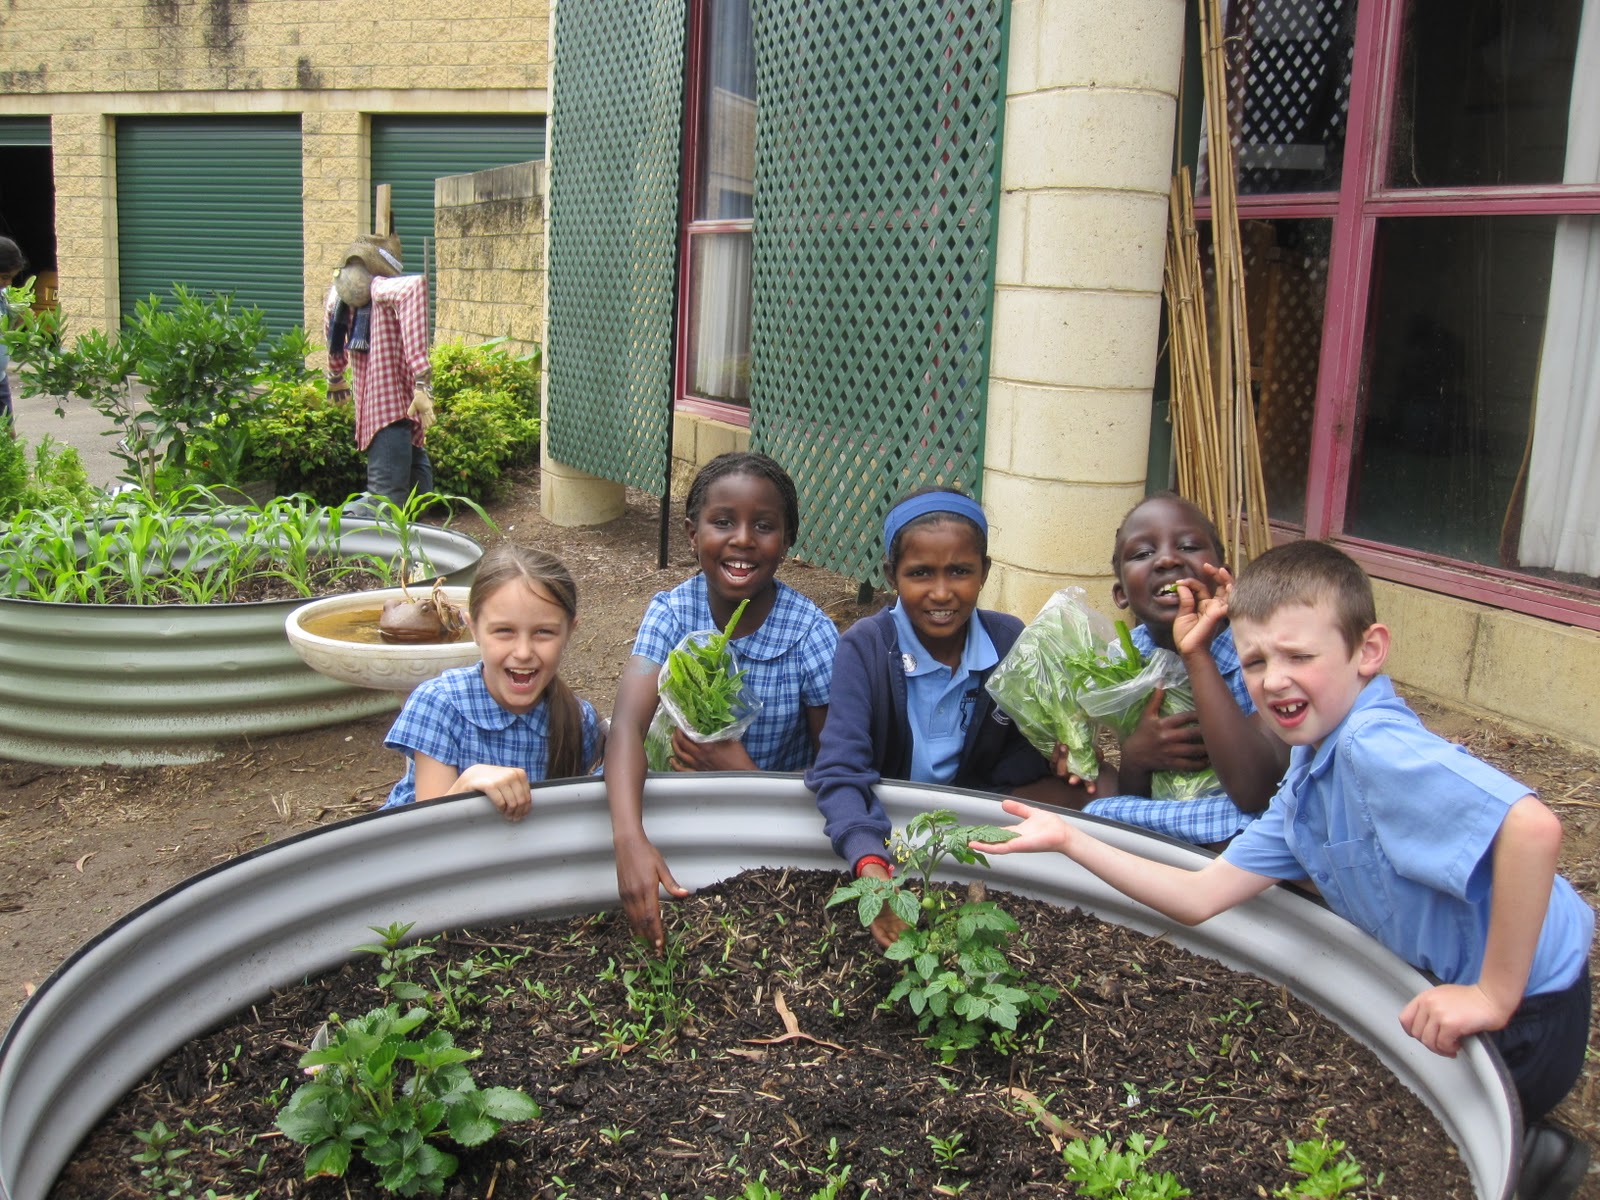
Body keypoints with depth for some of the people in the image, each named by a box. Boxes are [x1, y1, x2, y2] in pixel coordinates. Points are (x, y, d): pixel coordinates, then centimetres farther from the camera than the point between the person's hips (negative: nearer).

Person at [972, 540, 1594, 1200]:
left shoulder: (1375, 748, -27)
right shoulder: (1306, 778, 2)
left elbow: (1533, 827, -41)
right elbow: (1201, 897, 3)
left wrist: (1496, 995, -32)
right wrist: (1068, 840, -2)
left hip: (1524, 1013, -8)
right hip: (1450, 983, 8)